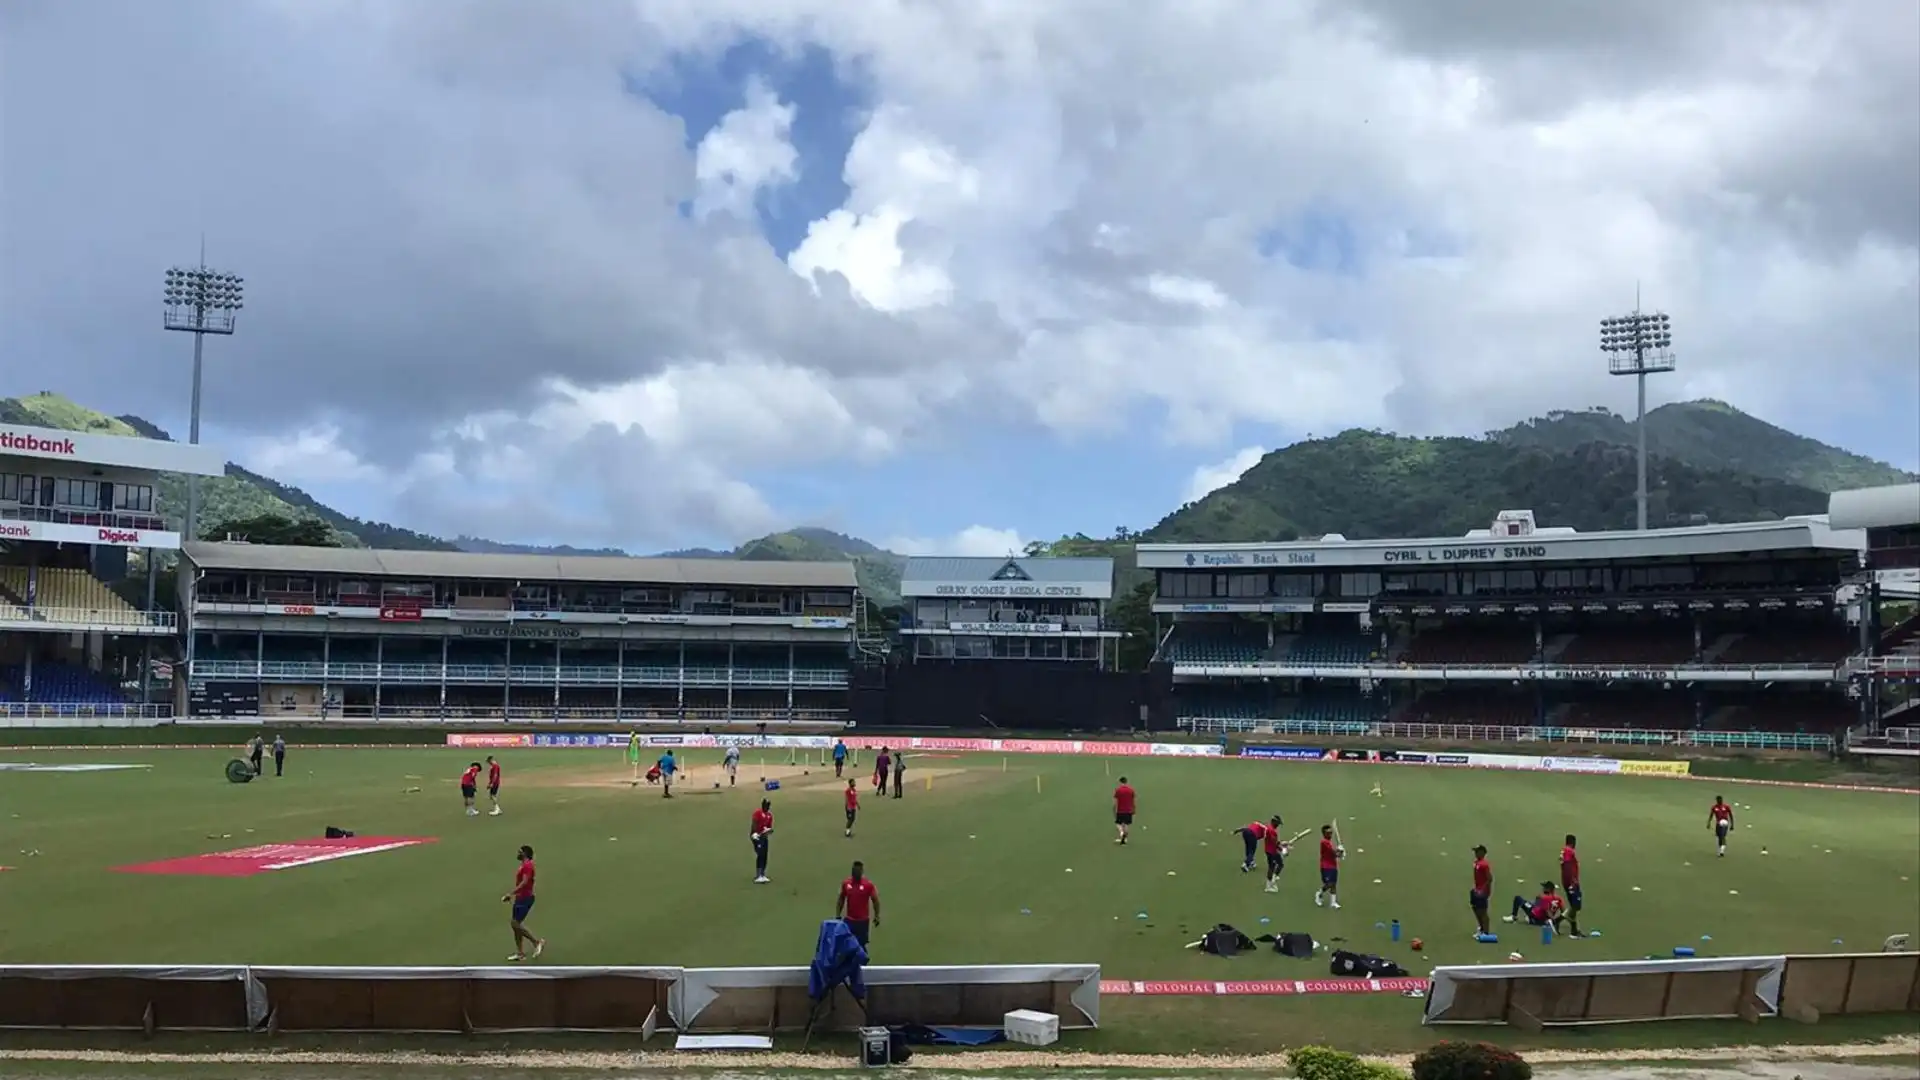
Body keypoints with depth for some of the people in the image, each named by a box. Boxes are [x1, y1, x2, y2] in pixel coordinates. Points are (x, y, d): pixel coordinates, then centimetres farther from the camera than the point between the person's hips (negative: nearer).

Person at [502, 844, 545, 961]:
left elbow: (524, 883, -26)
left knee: (516, 924, -11)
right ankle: (520, 953, 13)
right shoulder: (523, 865, 15)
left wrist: (510, 894, -28)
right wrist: (512, 895, 19)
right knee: (516, 925, 9)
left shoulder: (528, 865, -16)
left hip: (525, 899, -10)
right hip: (520, 898, 10)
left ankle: (537, 942, -1)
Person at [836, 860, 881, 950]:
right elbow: (841, 900, 10)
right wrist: (837, 916, 7)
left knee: (861, 944, 1)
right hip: (848, 920, 3)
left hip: (863, 920, -3)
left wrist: (876, 916, -7)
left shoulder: (868, 884, -9)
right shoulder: (845, 883, 0)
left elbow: (875, 900, -3)